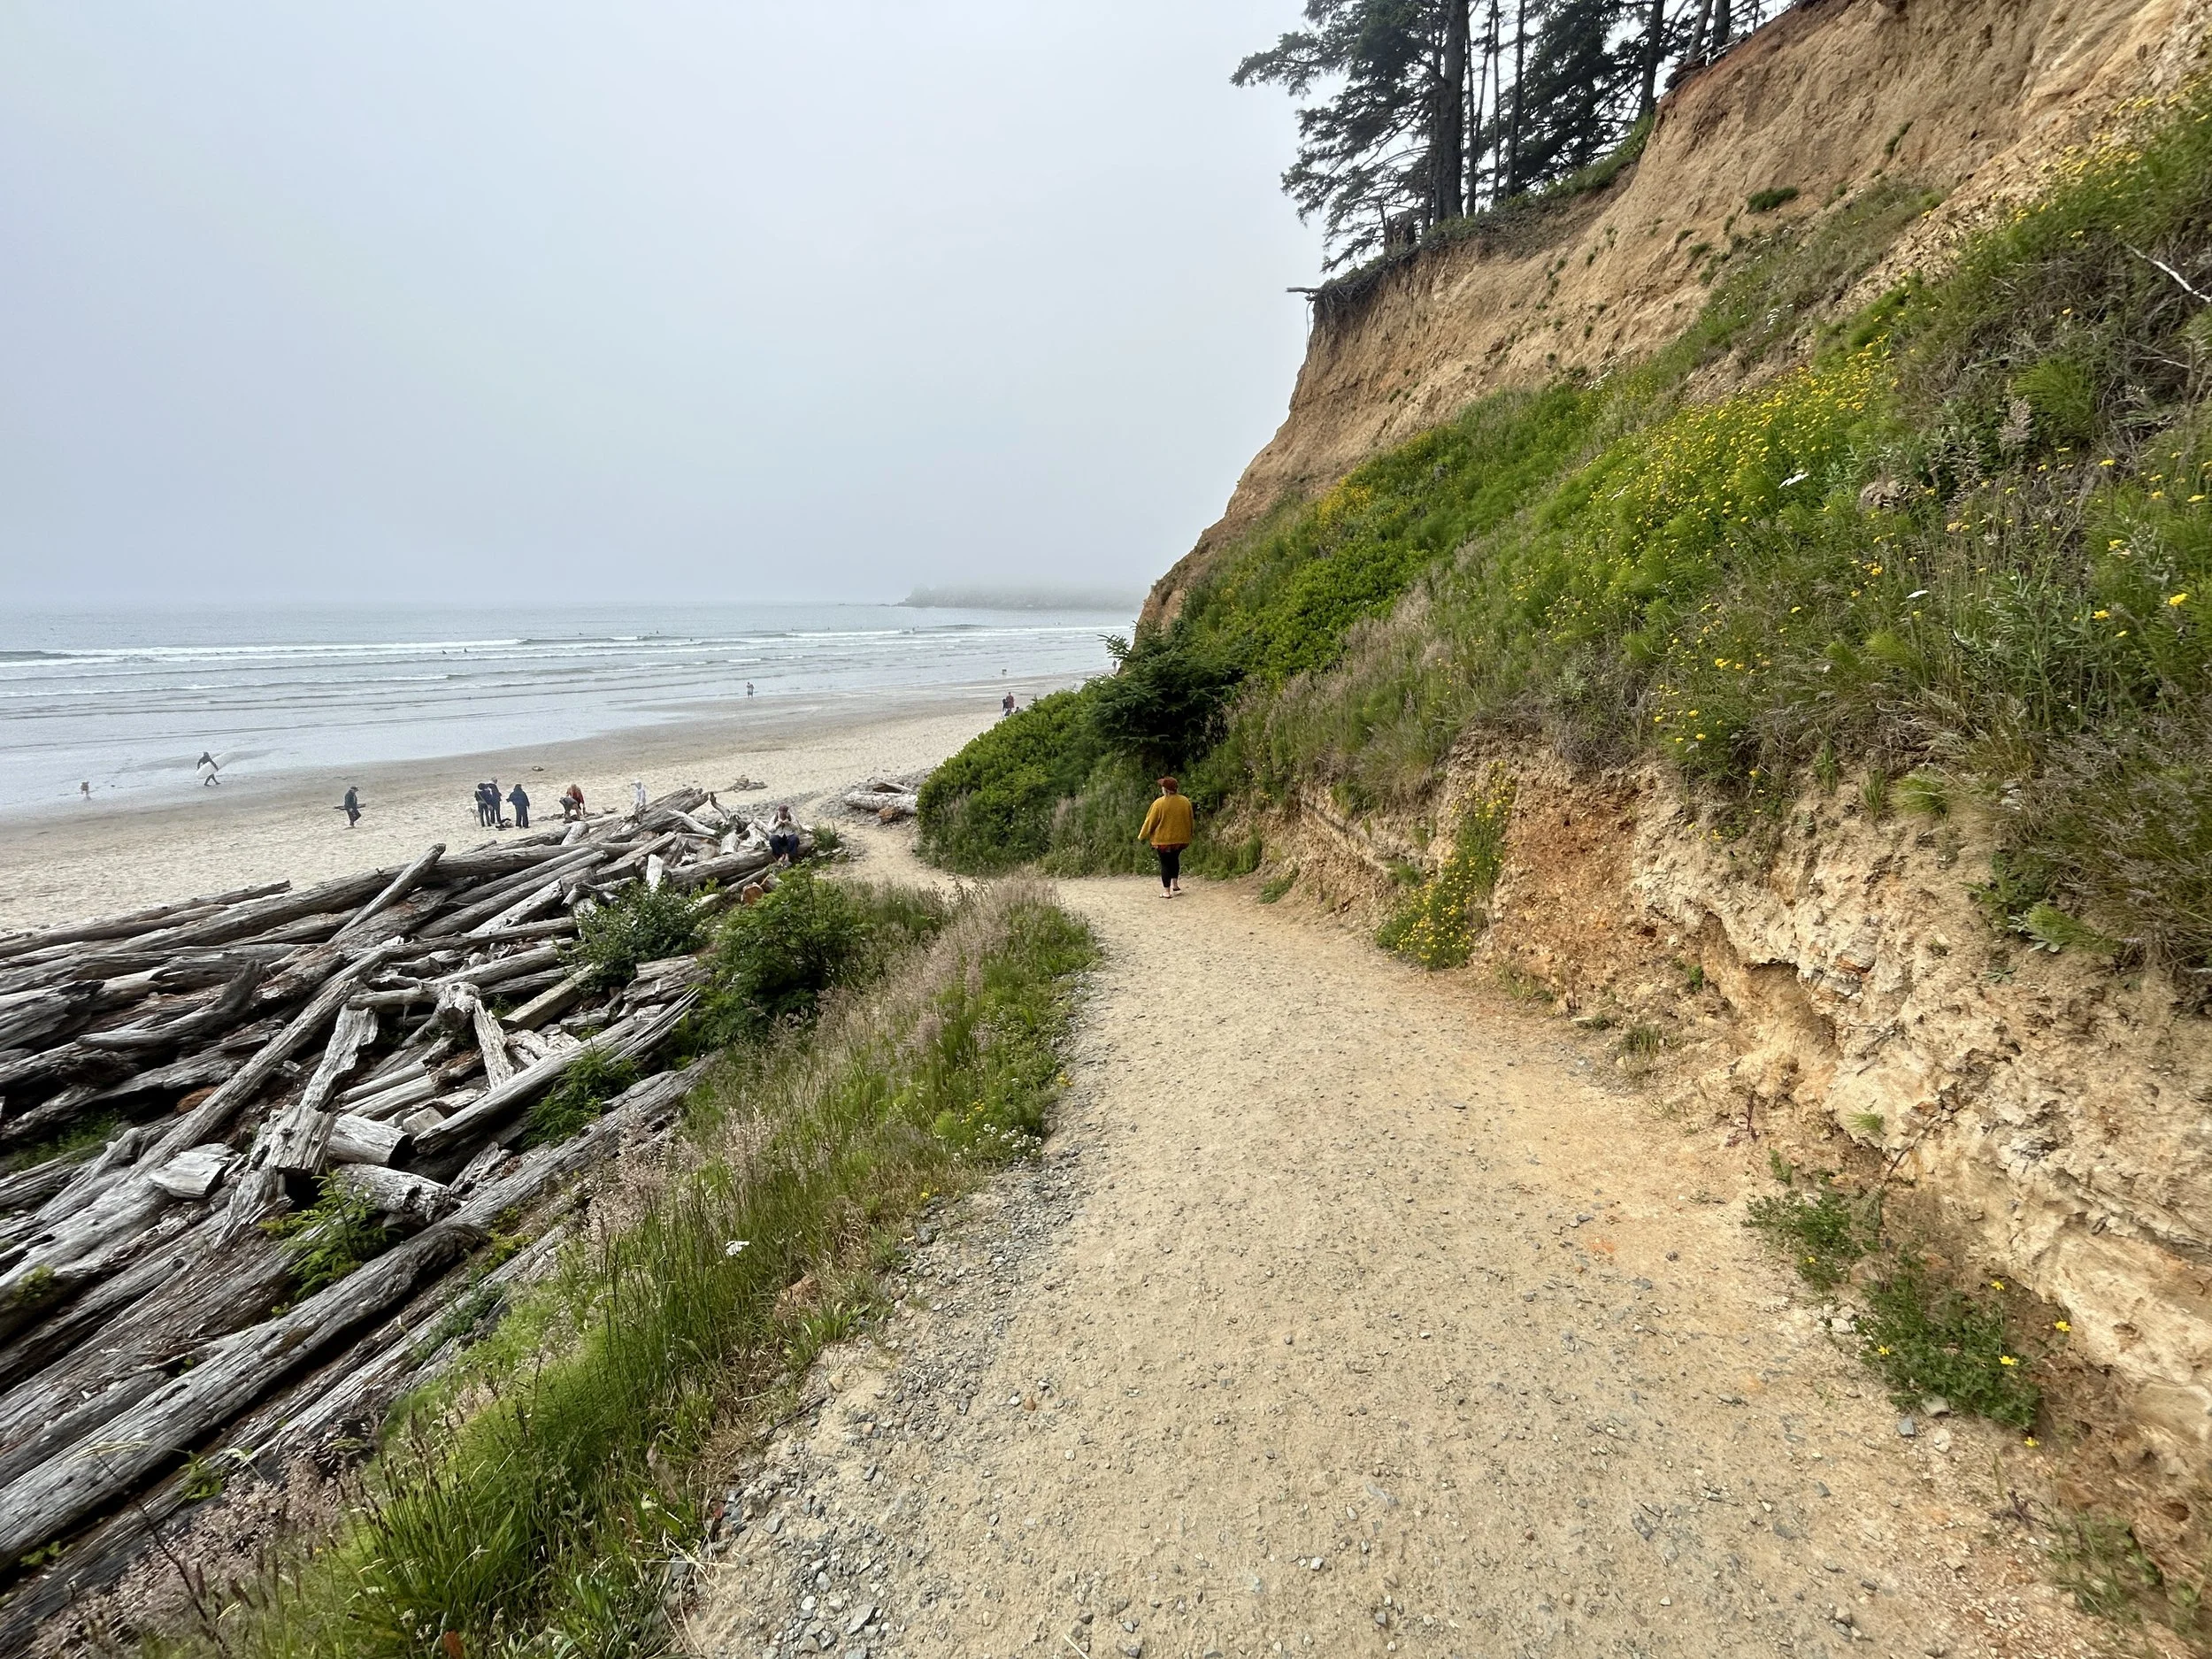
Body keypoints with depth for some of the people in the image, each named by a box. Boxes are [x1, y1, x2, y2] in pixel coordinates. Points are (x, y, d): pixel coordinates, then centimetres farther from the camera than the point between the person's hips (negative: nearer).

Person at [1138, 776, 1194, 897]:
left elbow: (1150, 821, -8)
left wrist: (1142, 836, 5)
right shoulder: (1185, 801, -3)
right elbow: (1190, 820, 8)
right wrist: (1188, 835, 23)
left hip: (1164, 839, -4)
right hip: (1181, 838, 4)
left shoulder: (1159, 803, -16)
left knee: (1165, 863, 4)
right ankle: (1175, 885, 26)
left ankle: (1167, 891, 3)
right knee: (1174, 859, 25)